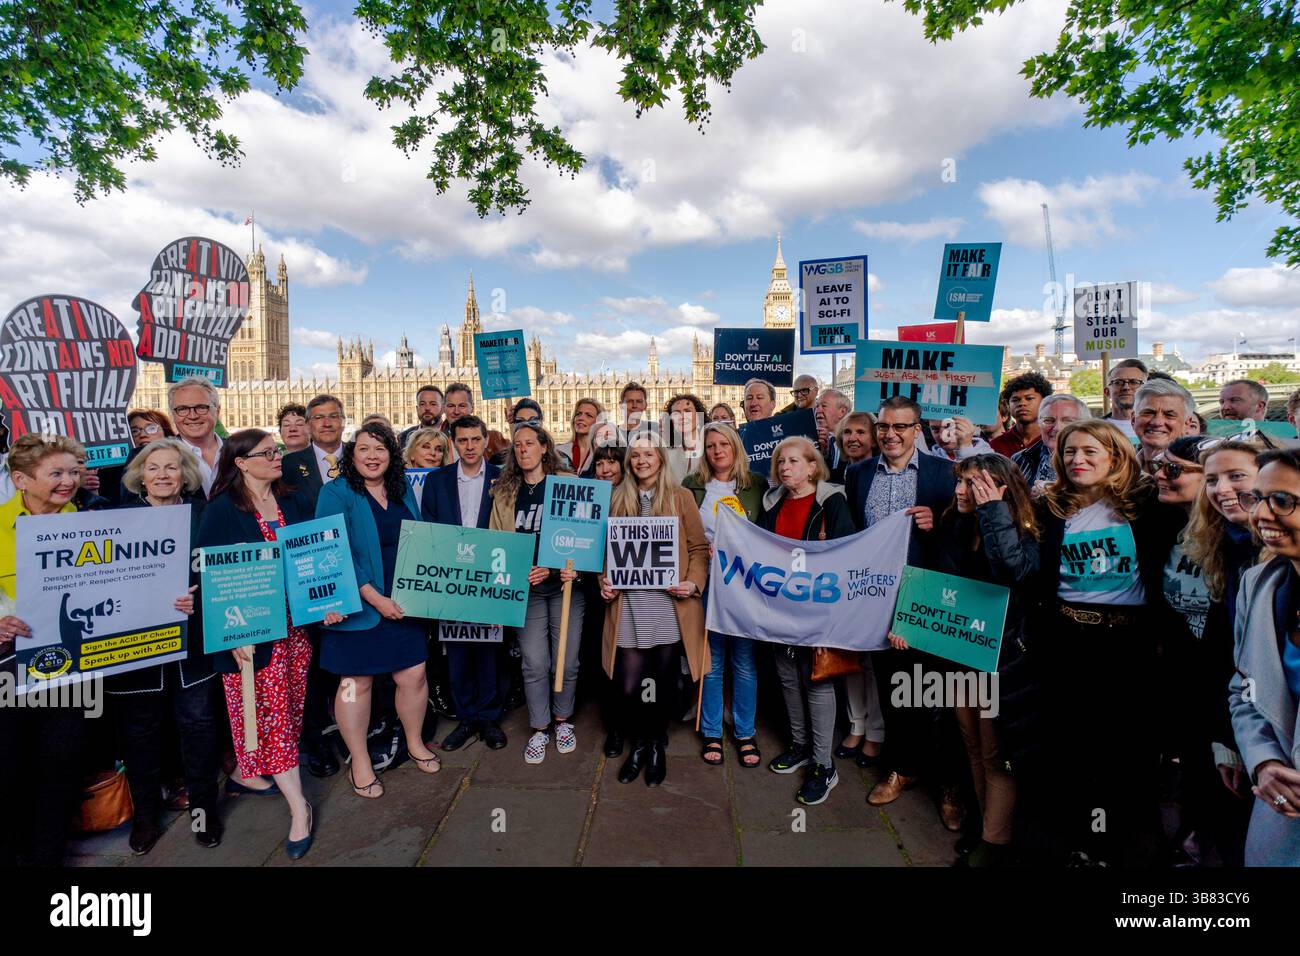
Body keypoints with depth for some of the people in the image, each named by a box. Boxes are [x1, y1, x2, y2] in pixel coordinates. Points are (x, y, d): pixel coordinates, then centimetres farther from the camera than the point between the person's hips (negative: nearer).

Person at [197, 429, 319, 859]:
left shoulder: (297, 502, 7)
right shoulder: (221, 510, -7)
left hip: (295, 623, 5)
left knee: (275, 707, 12)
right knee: (272, 710, -1)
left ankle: (248, 774, 35)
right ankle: (298, 806, 8)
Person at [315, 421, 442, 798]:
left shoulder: (404, 492, 9)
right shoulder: (336, 493, -7)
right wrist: (375, 598, -18)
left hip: (404, 604, 5)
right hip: (358, 608, -4)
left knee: (414, 674, 8)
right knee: (356, 682, 7)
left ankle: (415, 742, 34)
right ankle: (360, 763, 26)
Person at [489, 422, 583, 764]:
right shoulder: (504, 492, 8)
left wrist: (575, 567, -17)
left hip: (565, 583, -1)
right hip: (526, 588, 2)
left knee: (565, 661, 7)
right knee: (534, 663, 3)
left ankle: (563, 720, 30)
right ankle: (540, 729, 22)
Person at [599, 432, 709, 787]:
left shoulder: (681, 497, 3)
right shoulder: (618, 499, 10)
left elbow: (698, 547, 3)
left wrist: (694, 581, -12)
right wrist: (604, 581, -1)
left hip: (668, 604, -1)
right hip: (628, 606, 2)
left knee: (662, 681, 9)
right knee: (628, 687, 0)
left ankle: (657, 746, 34)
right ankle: (639, 744, 28)